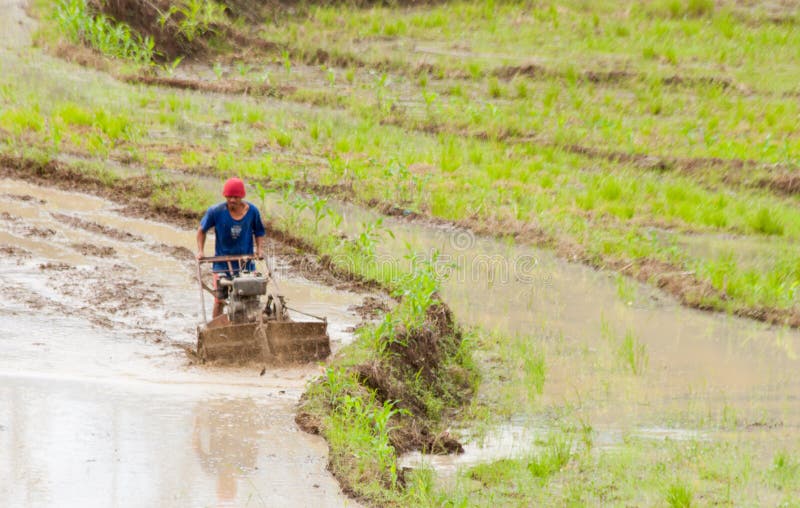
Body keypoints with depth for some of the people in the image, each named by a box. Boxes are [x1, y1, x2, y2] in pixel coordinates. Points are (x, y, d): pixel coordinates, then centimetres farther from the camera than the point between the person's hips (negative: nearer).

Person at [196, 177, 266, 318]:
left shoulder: (252, 211, -8)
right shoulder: (215, 211, -13)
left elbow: (259, 233, 8)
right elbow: (202, 230, 4)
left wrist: (259, 249, -7)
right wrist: (200, 251, -3)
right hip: (222, 263, -2)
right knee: (220, 300, -4)